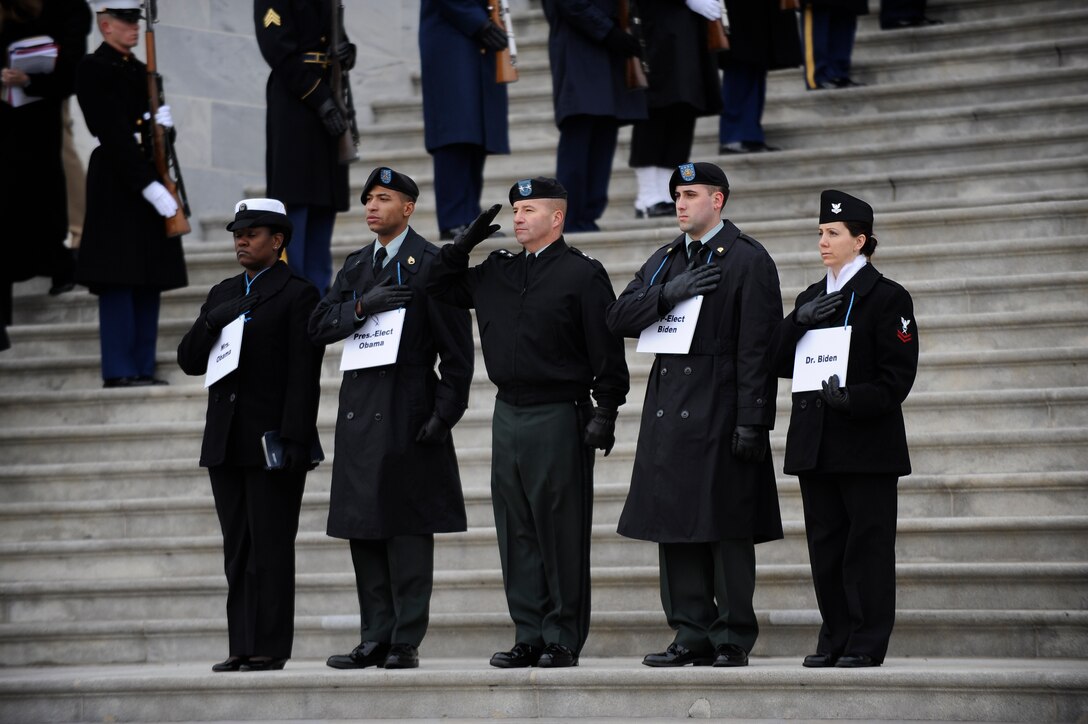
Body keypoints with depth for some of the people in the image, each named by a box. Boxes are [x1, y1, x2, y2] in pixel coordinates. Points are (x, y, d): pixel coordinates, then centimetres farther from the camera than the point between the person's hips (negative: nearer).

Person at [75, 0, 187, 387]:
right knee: (118, 281, -8)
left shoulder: (141, 71, 18)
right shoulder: (93, 69, -7)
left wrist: (164, 123, -4)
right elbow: (114, 136, -15)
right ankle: (118, 370, -6)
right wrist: (148, 186, -19)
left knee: (149, 281, 6)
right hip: (116, 184, -8)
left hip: (150, 182, 8)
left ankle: (143, 367, 10)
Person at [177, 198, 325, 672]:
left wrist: (294, 439, -17)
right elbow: (189, 361, 13)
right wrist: (210, 324, -6)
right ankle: (242, 646, 10)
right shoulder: (223, 294, 17)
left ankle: (271, 648, -2)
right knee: (237, 549, 7)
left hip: (272, 439, -7)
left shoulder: (298, 295, -3)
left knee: (271, 548, -4)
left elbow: (304, 375, -10)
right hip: (226, 444, 7)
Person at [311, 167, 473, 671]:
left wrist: (446, 413, -13)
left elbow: (456, 349, -7)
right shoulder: (355, 266, 18)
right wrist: (362, 306, -10)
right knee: (363, 528, 6)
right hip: (359, 410, 7)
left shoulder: (431, 264, -3)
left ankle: (407, 642, -2)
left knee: (407, 528, -5)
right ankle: (376, 638, 11)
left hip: (408, 413, -7)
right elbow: (319, 327, 8)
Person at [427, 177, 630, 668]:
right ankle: (529, 636, 14)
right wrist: (465, 243, 8)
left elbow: (607, 352, -8)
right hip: (508, 415, 6)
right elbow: (439, 287, 22)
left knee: (561, 533, -2)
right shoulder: (496, 273, 12)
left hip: (559, 419, -6)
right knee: (517, 533, 8)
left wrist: (605, 413, -14)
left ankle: (563, 640, 4)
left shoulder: (582, 274, -5)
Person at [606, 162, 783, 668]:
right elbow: (620, 317, 7)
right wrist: (669, 293, -10)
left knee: (726, 529, -4)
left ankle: (733, 639, 1)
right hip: (668, 411, 7)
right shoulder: (665, 260, 18)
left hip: (719, 412, -7)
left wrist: (752, 421, -15)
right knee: (674, 526, 6)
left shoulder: (748, 260, -3)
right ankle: (692, 635, 11)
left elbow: (757, 347, -9)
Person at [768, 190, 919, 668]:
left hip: (867, 443, -6)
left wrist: (854, 399, -23)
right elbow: (777, 362, 8)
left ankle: (866, 643, -1)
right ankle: (834, 638, 14)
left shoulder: (886, 297, -2)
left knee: (867, 543, -4)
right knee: (825, 544, 7)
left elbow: (898, 375, -8)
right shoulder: (810, 299, 16)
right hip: (815, 444, 6)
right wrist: (800, 321, -9)